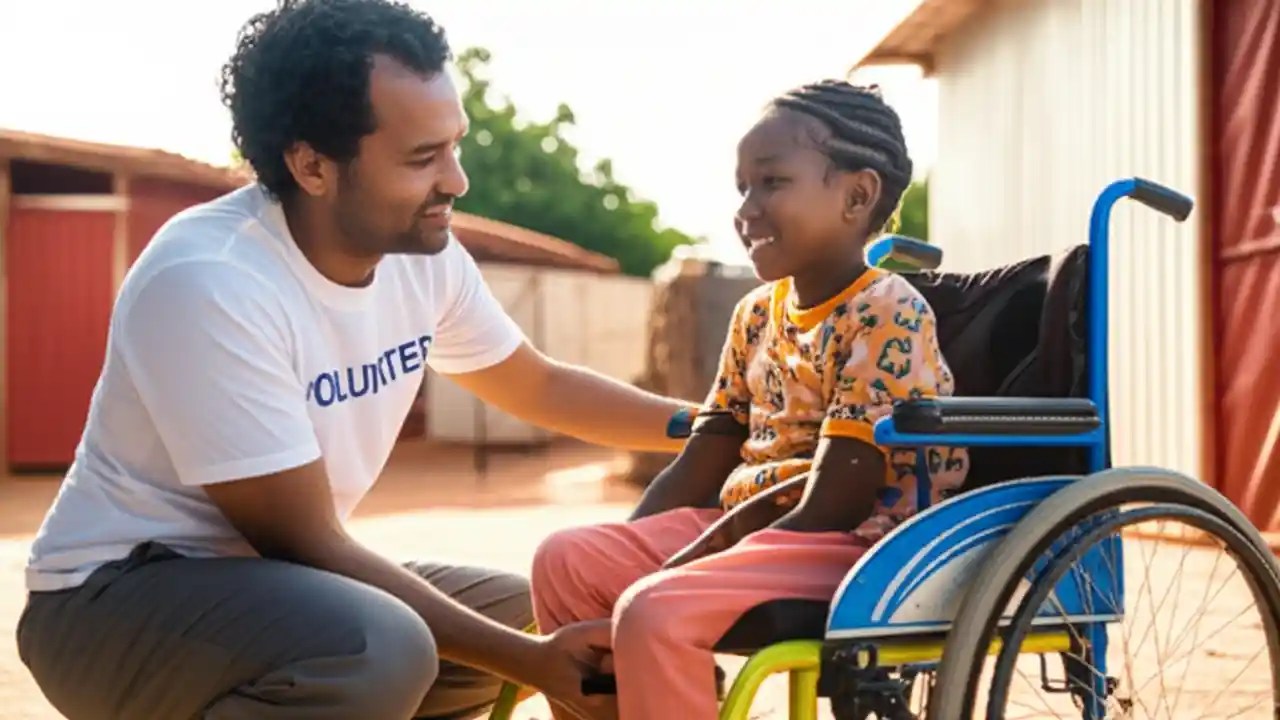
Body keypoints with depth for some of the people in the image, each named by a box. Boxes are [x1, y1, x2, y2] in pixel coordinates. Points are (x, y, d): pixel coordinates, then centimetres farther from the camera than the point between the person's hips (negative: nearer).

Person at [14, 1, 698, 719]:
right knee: (379, 651, -34)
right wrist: (526, 658, -24)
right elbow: (306, 543, -25)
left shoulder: (424, 256, -5)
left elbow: (539, 386, 14)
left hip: (281, 574, 8)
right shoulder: (207, 283, -28)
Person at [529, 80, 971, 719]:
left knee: (654, 612, -29)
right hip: (743, 525, 9)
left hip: (851, 545, -9)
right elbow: (697, 470, 14)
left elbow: (831, 508, -20)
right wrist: (624, 561, 0)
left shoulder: (887, 314, -15)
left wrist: (672, 572, -20)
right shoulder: (757, 314, 11)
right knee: (566, 561, -1)